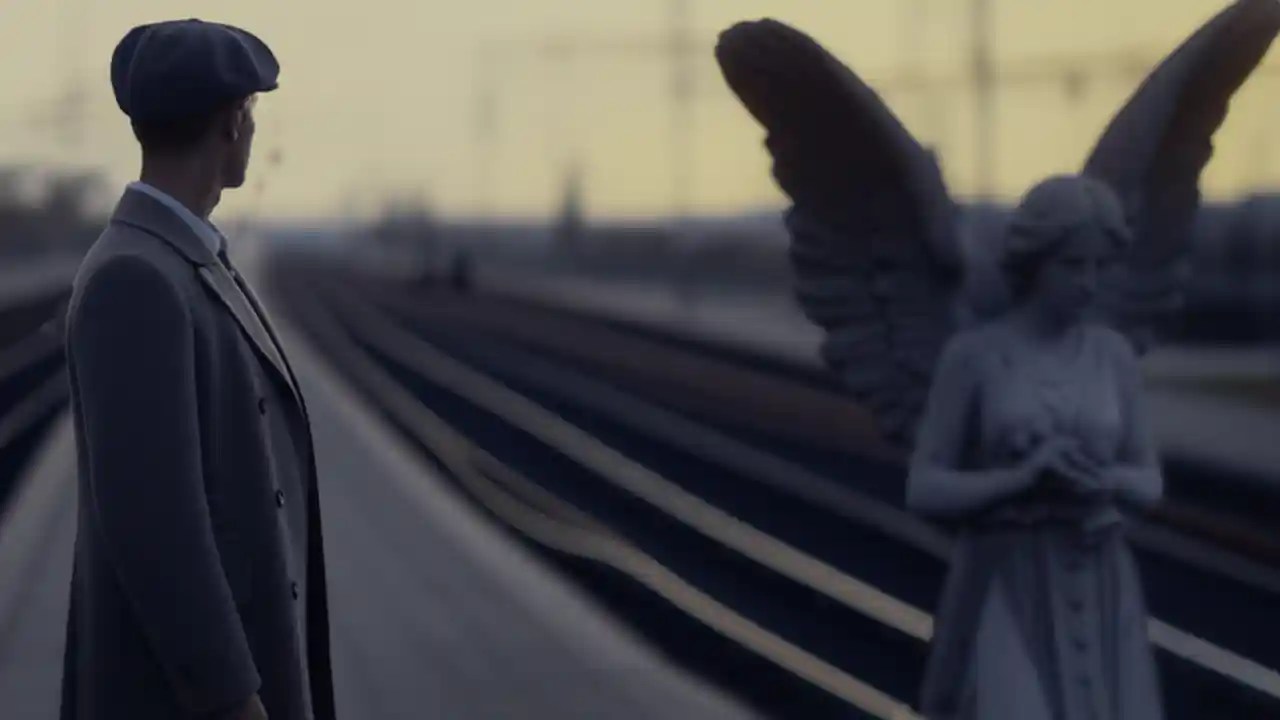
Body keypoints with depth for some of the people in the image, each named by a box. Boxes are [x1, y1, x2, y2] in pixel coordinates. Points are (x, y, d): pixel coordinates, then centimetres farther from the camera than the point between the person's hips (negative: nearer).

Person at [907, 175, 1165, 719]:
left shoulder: (1114, 354, 6)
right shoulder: (969, 354, -4)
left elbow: (1148, 486, 10)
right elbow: (923, 491, -4)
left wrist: (1099, 481, -14)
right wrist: (1024, 479, -20)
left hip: (1095, 596, 4)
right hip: (1005, 598, -4)